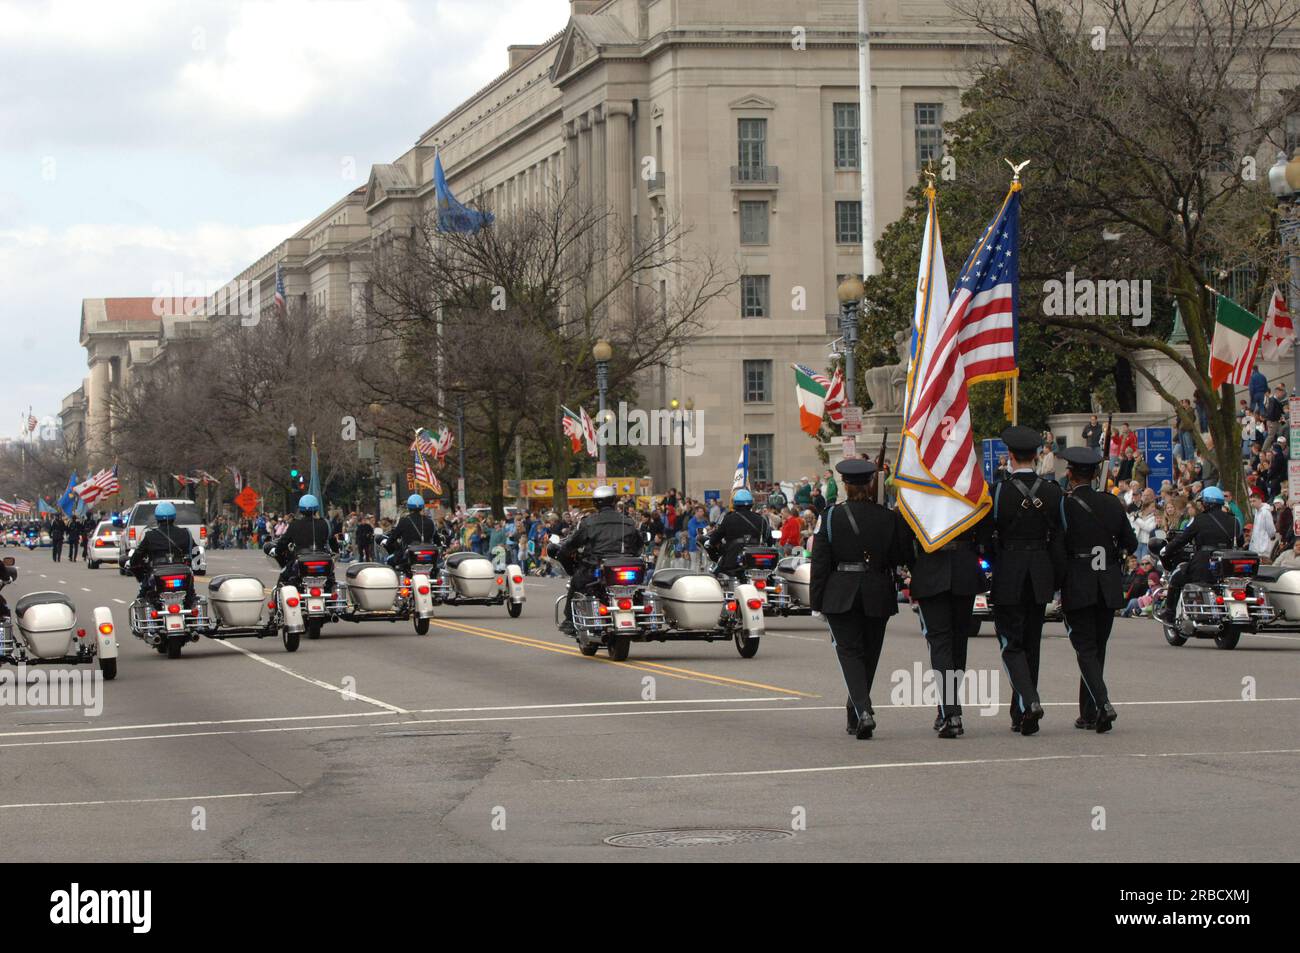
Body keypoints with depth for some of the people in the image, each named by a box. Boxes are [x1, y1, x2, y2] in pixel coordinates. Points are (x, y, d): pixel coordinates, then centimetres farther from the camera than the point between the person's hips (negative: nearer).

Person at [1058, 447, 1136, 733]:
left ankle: (1102, 704, -23)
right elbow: (1131, 544, 10)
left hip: (1077, 588, -4)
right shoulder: (1112, 504, 4)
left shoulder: (1064, 505, -10)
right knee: (1098, 648, 13)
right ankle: (1089, 713, 18)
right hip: (1109, 588, 4)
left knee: (1086, 649, -3)